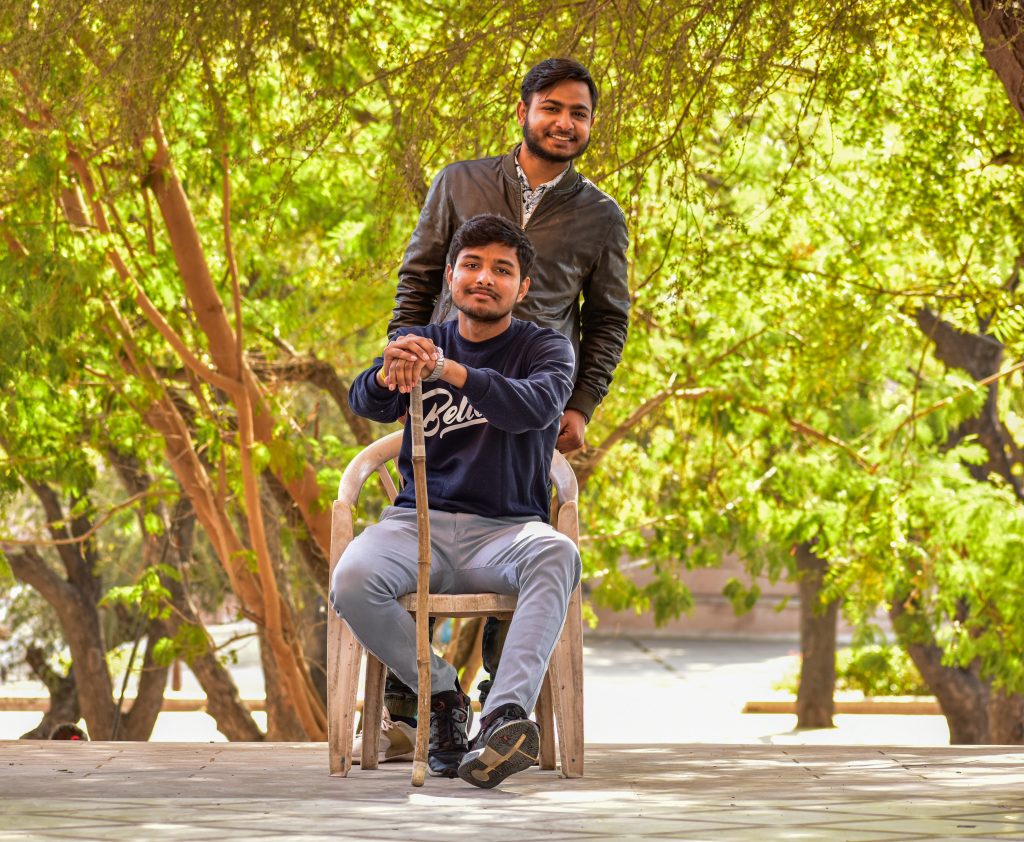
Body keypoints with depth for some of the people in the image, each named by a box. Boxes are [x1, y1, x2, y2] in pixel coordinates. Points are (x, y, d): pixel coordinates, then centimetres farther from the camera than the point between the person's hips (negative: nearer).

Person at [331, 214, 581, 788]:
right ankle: (443, 696, -10)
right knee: (351, 583, -31)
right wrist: (388, 375, -32)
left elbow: (538, 405, -17)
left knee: (558, 556, -37)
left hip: (505, 528, -2)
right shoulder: (420, 344, 15)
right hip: (418, 523, 2)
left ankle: (507, 714, -53)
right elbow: (366, 402, -6)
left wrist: (450, 371, -34)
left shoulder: (545, 348, 8)